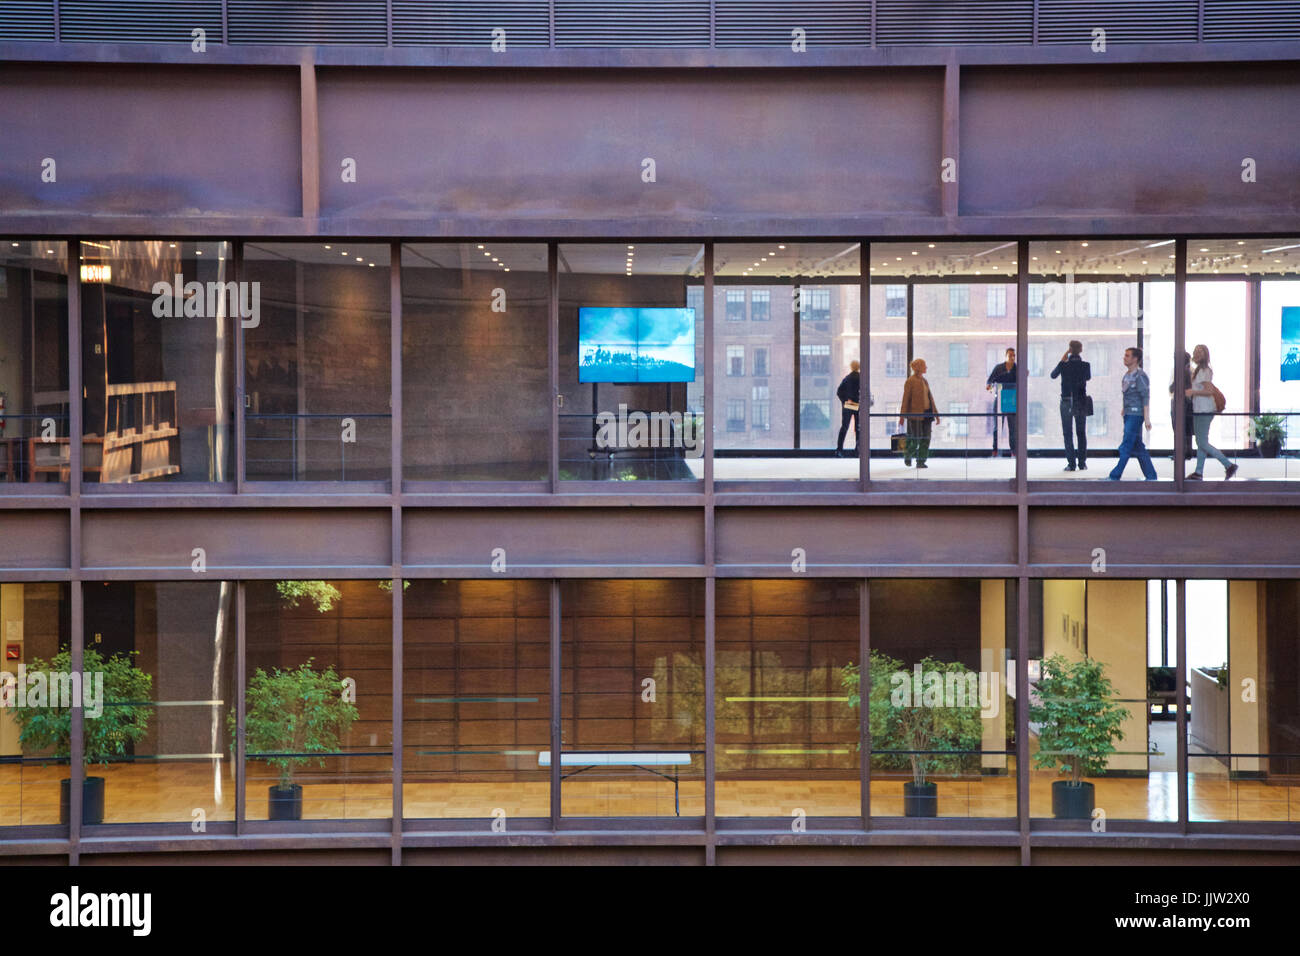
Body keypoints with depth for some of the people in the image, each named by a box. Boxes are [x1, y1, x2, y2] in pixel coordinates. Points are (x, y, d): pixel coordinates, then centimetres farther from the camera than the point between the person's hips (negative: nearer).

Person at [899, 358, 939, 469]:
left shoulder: (924, 381, 15)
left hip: (926, 414, 7)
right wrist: (902, 416, -12)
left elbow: (930, 398, 18)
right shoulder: (910, 381, -6)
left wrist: (935, 414, 16)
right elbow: (906, 399, -9)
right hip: (915, 414, -7)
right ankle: (907, 456, 19)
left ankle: (921, 461, 7)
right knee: (915, 439, -5)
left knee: (926, 439, 1)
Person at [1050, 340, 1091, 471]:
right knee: (1081, 433, 11)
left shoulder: (1064, 365, -10)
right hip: (1081, 402, 2)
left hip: (1066, 402, -1)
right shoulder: (1086, 365, -6)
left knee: (1068, 434, 3)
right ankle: (1082, 463, 8)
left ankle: (1071, 463, -4)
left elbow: (1053, 375, 8)